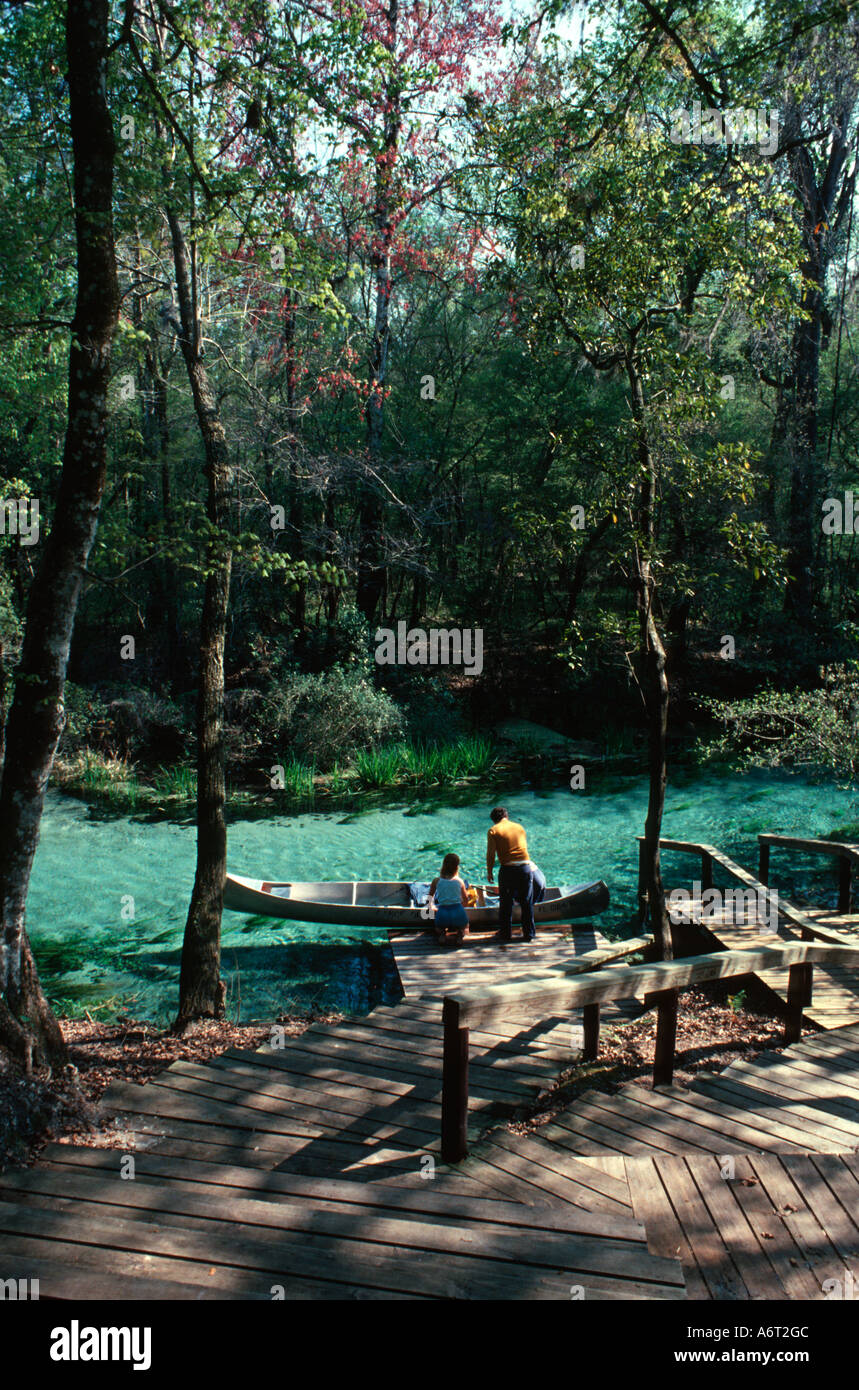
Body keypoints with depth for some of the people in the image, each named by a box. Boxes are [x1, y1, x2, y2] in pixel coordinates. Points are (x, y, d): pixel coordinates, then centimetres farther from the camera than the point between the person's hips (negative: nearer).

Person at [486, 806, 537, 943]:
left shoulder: (494, 830, 1)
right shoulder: (519, 827, 14)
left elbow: (491, 853, -3)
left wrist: (489, 872, 7)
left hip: (507, 868, -3)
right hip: (525, 866, 3)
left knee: (506, 903, 10)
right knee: (527, 903, 12)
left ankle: (505, 933, 17)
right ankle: (529, 933, 18)